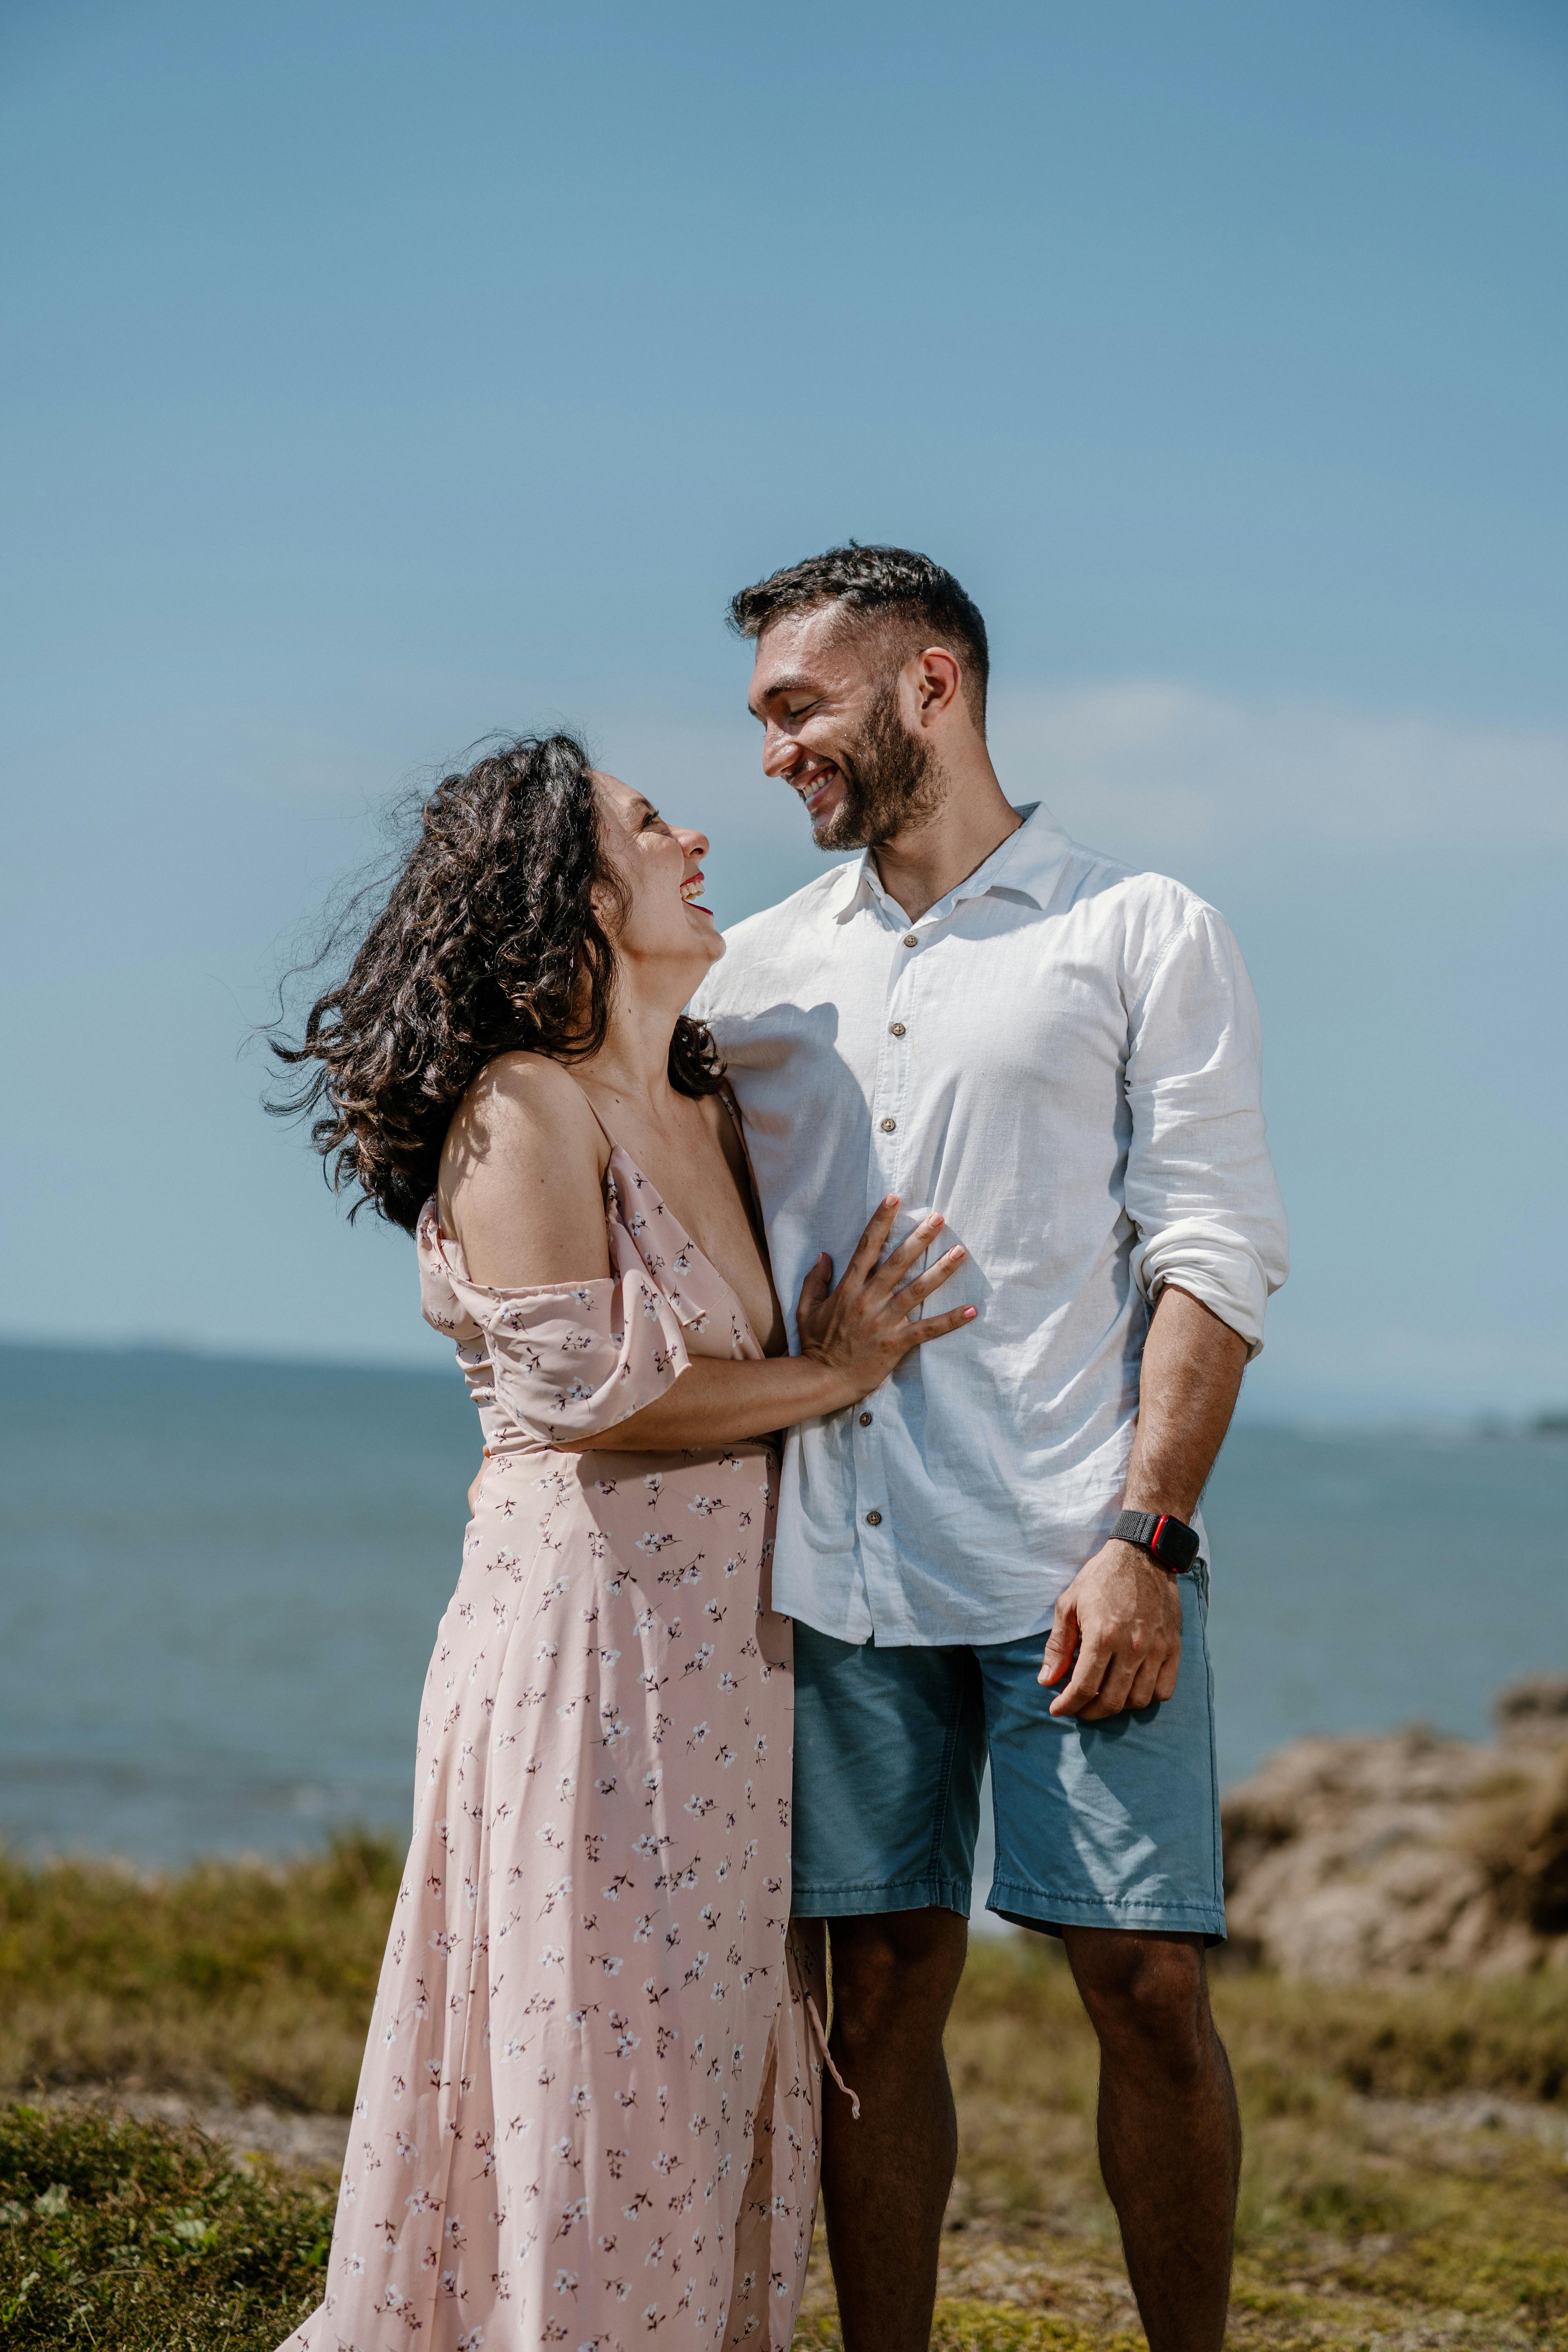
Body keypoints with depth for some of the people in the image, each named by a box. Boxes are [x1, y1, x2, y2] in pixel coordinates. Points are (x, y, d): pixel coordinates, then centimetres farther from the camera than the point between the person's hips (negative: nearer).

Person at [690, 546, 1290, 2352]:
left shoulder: (1144, 936, 5)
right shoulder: (758, 969, 17)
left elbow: (1215, 1253, -2)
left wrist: (1142, 1541, -13)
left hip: (1074, 1561, -3)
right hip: (840, 1568, 4)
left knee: (1146, 1984, -6)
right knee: (882, 1990, 5)